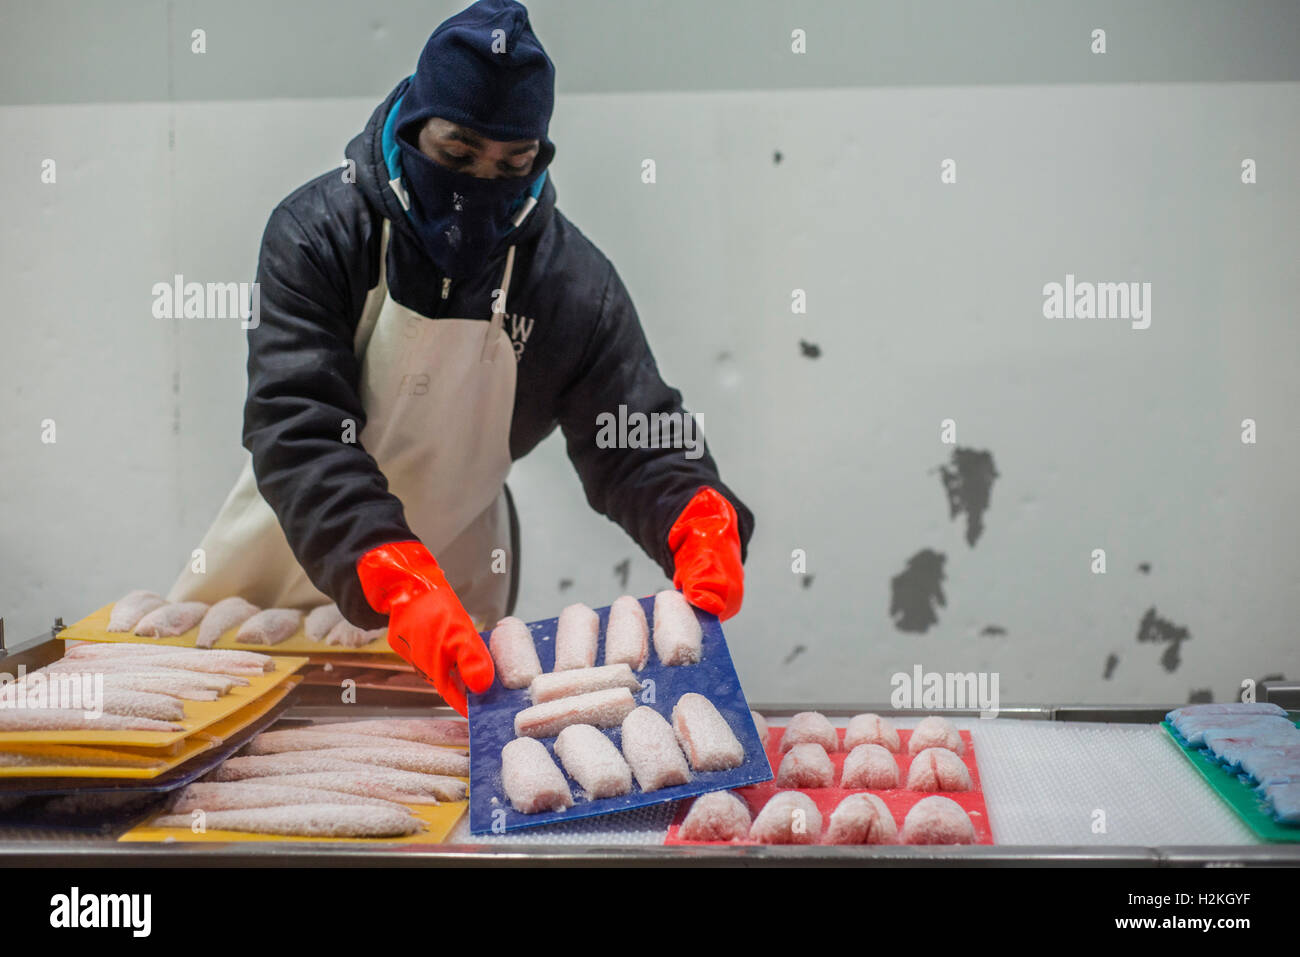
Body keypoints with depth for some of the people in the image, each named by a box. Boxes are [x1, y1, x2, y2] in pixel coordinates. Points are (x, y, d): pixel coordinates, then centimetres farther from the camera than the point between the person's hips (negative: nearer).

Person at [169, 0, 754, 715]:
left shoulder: (573, 278, -16)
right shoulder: (317, 232, -23)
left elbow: (635, 447, -15)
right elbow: (297, 430, -34)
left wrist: (701, 520, -39)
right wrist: (398, 583, -49)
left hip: (452, 577, 1)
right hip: (295, 543, 0)